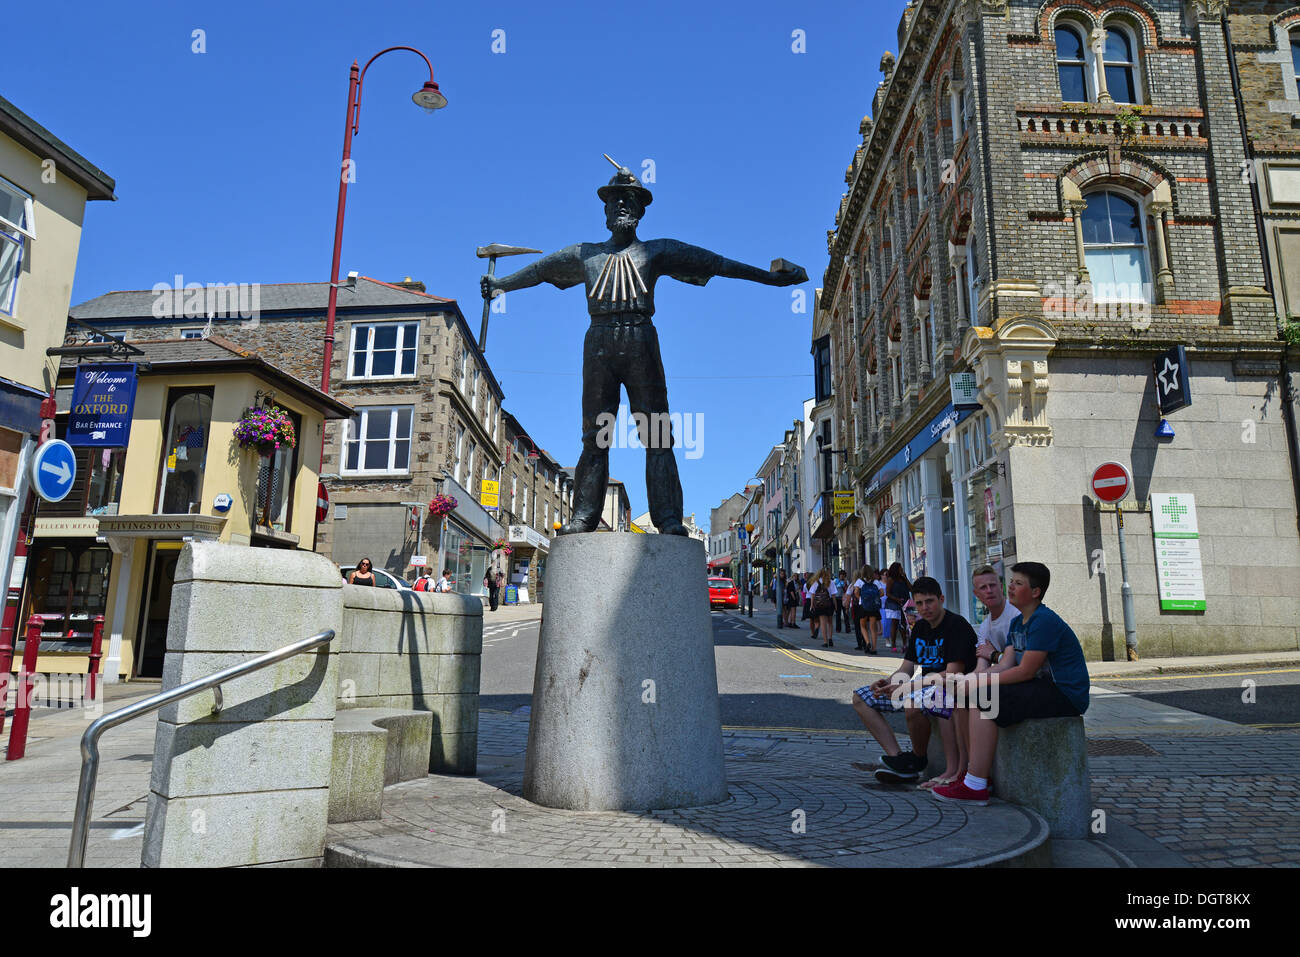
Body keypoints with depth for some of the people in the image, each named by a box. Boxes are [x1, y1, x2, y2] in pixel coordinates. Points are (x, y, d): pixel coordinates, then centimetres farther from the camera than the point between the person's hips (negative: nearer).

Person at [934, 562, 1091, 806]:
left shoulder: (1044, 621, -17)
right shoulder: (1017, 622, 14)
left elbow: (1025, 671, -21)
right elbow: (1005, 666, 5)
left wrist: (979, 683, -17)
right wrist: (970, 680, -11)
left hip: (1064, 695, -10)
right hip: (1044, 689, 10)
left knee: (985, 701, -23)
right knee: (973, 696, 4)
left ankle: (975, 785, -21)